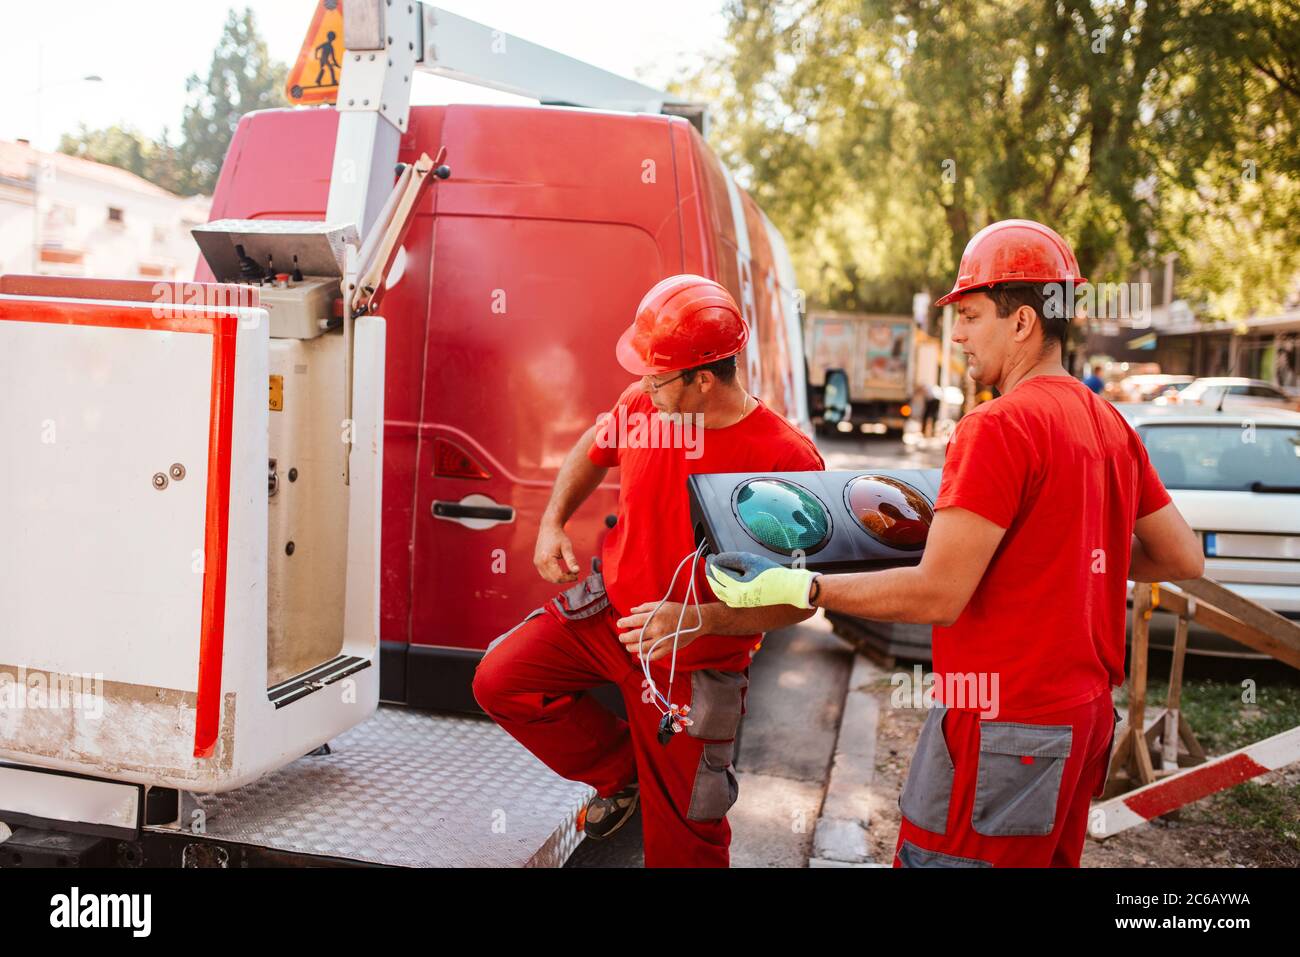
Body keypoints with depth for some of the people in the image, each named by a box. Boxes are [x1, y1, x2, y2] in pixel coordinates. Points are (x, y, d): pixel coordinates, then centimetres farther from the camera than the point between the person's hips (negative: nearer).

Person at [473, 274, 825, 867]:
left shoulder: (785, 460, -26)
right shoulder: (642, 406, -9)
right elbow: (592, 451, 16)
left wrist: (697, 620, -33)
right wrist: (552, 523, 1)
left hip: (693, 663, -5)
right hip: (611, 608, 5)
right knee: (500, 681, 0)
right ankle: (620, 773, 20)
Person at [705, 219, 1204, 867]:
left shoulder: (999, 427, -19)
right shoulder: (1111, 425, 8)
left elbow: (937, 595, -22)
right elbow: (1184, 560, 14)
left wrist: (799, 587, -16)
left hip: (1007, 723, -9)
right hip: (1086, 715, 9)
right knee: (1046, 859, 22)